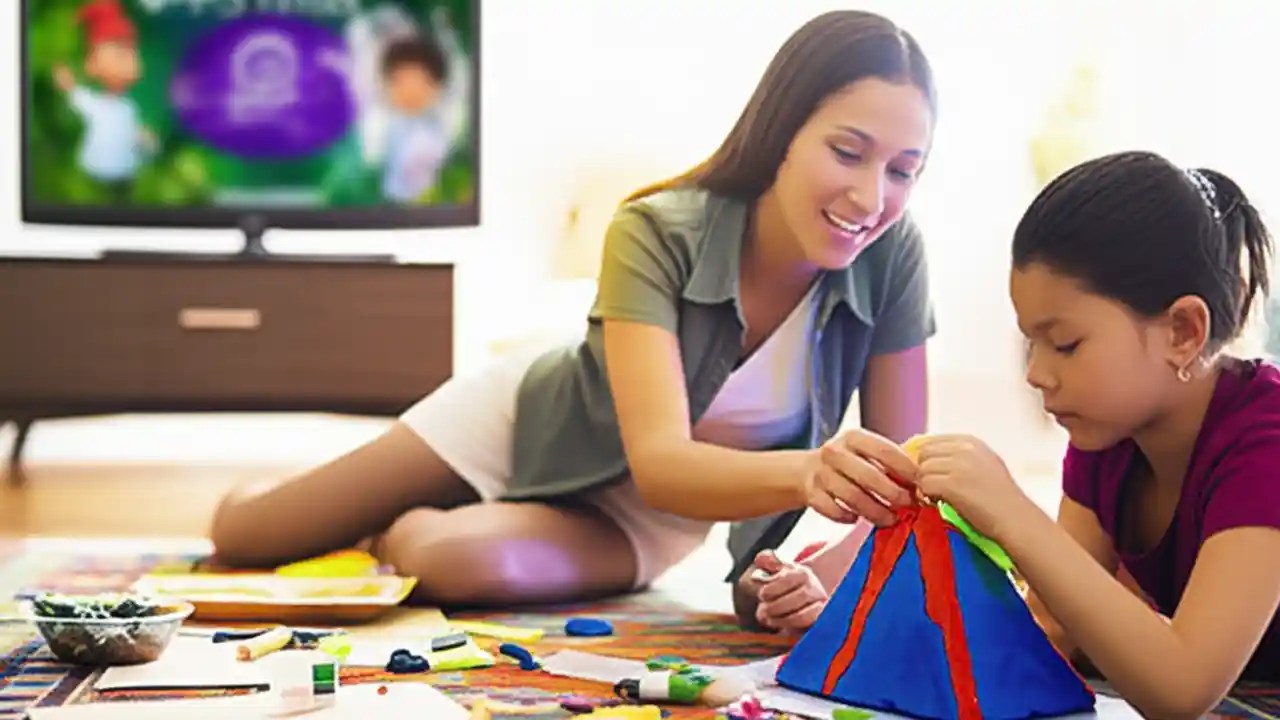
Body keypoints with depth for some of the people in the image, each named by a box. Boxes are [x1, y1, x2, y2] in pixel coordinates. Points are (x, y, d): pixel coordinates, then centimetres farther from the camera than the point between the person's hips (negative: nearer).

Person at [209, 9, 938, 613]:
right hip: (536, 417, -1)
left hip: (646, 511, 1)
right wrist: (807, 470, -64)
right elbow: (658, 460, -44)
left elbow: (898, 463, -21)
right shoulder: (656, 234, -33)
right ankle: (410, 519, 38)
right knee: (239, 536, 5)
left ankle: (401, 529, 8)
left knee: (458, 563, -31)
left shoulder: (892, 254, -26)